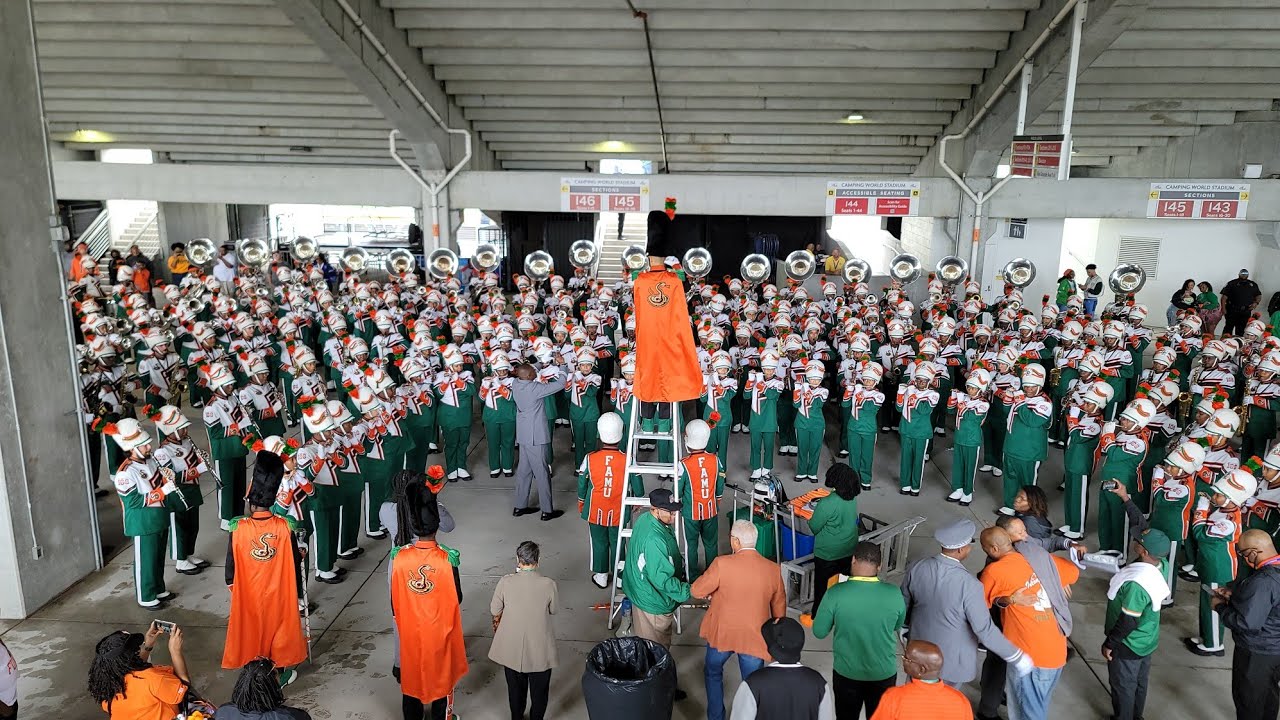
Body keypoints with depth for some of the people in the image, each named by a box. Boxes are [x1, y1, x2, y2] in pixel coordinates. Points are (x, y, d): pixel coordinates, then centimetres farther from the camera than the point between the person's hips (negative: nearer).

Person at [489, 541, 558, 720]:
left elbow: (495, 611, -4)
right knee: (539, 690, 21)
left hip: (512, 648, 2)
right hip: (540, 650, -1)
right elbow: (553, 610, -2)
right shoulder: (548, 584, -19)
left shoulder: (506, 582, -17)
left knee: (515, 688, 24)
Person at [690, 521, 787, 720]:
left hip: (721, 632, -1)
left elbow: (696, 591, -11)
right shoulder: (773, 569, -10)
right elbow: (779, 607, 3)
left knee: (713, 673, 25)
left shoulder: (722, 564, -21)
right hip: (754, 636, 1)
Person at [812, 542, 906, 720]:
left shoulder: (835, 593, -22)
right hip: (884, 672, 1)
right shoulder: (894, 594, -17)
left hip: (846, 672, -1)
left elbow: (819, 632, -10)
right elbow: (898, 626, 2)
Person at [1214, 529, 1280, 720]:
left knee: (1247, 697, 13)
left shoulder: (1263, 581, -34)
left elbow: (1246, 623, -32)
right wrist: (1234, 596, 3)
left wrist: (1220, 606, -17)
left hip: (1257, 653, -9)